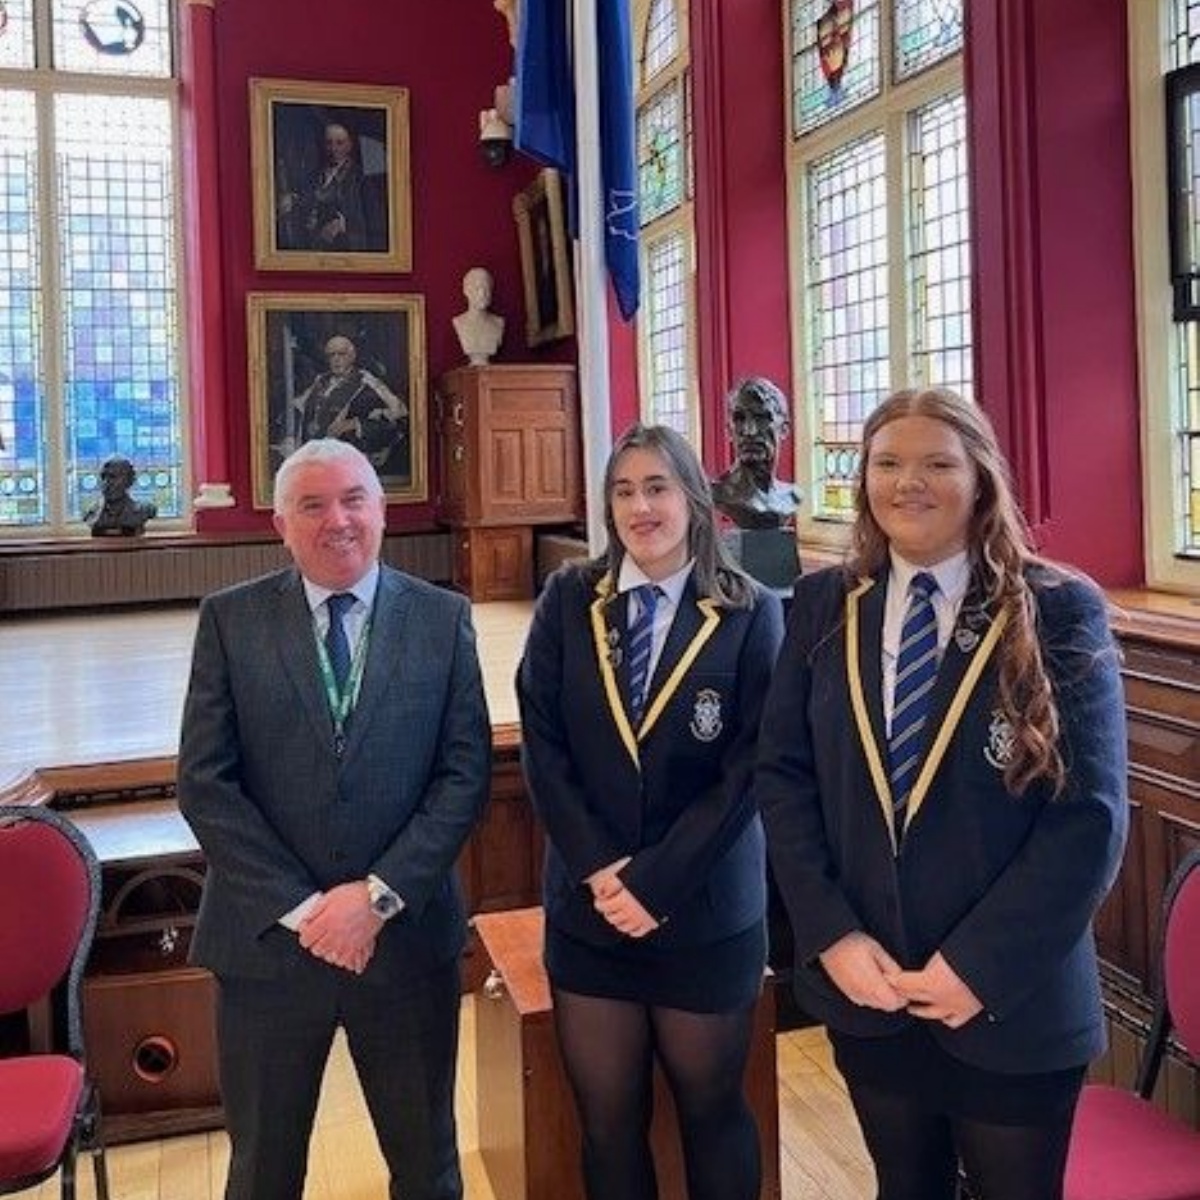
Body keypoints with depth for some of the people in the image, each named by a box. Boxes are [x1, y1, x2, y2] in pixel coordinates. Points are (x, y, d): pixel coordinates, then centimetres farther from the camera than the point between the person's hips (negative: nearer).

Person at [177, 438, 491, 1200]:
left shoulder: (443, 618, 0)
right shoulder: (230, 620, -1)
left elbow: (466, 772, -4)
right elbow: (204, 782, -6)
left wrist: (381, 894, -13)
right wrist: (300, 907, -12)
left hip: (408, 935, 1)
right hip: (267, 937, 0)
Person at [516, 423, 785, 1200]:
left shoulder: (750, 614, -7)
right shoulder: (568, 601, 0)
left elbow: (746, 772, -10)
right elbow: (542, 747, -3)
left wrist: (654, 883, -15)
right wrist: (600, 870, -13)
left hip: (706, 912, -2)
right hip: (588, 907, 2)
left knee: (712, 1111, 15)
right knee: (608, 1122, 13)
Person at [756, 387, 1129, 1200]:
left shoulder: (1060, 610, -8)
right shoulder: (824, 606, 1)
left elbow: (1091, 815, -12)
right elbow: (783, 776, 0)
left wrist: (981, 964, -16)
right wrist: (831, 935, -10)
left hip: (1011, 1002, -3)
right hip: (865, 989, 3)